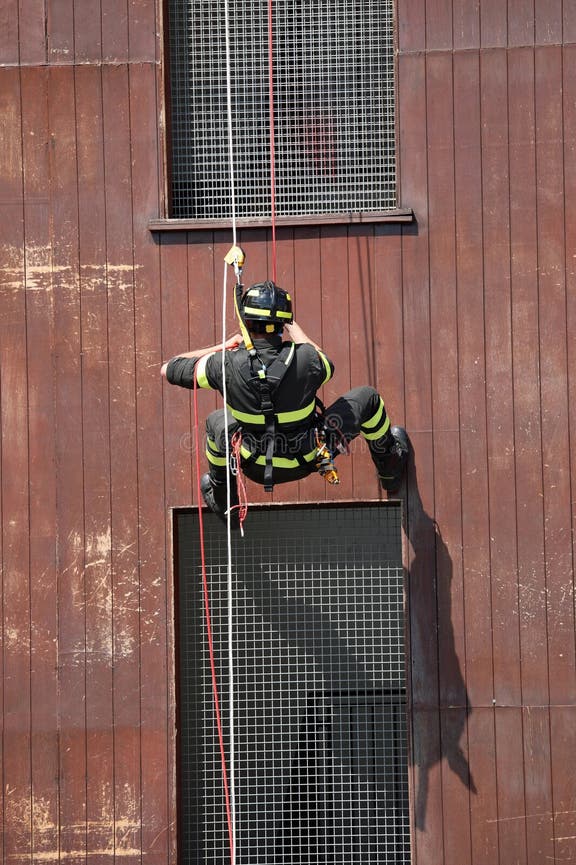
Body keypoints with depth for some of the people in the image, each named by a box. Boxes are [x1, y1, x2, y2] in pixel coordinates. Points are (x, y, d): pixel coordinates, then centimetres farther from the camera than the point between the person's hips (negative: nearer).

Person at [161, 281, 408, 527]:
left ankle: (223, 504, 48)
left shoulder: (226, 365, -24)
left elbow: (169, 369, -8)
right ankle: (389, 471, 46)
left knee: (216, 422, 33)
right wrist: (294, 329, 17)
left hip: (257, 468, 1)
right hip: (309, 460, -1)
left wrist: (222, 346, 2)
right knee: (367, 397, 21)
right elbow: (326, 366, 3)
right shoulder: (304, 358, -25)